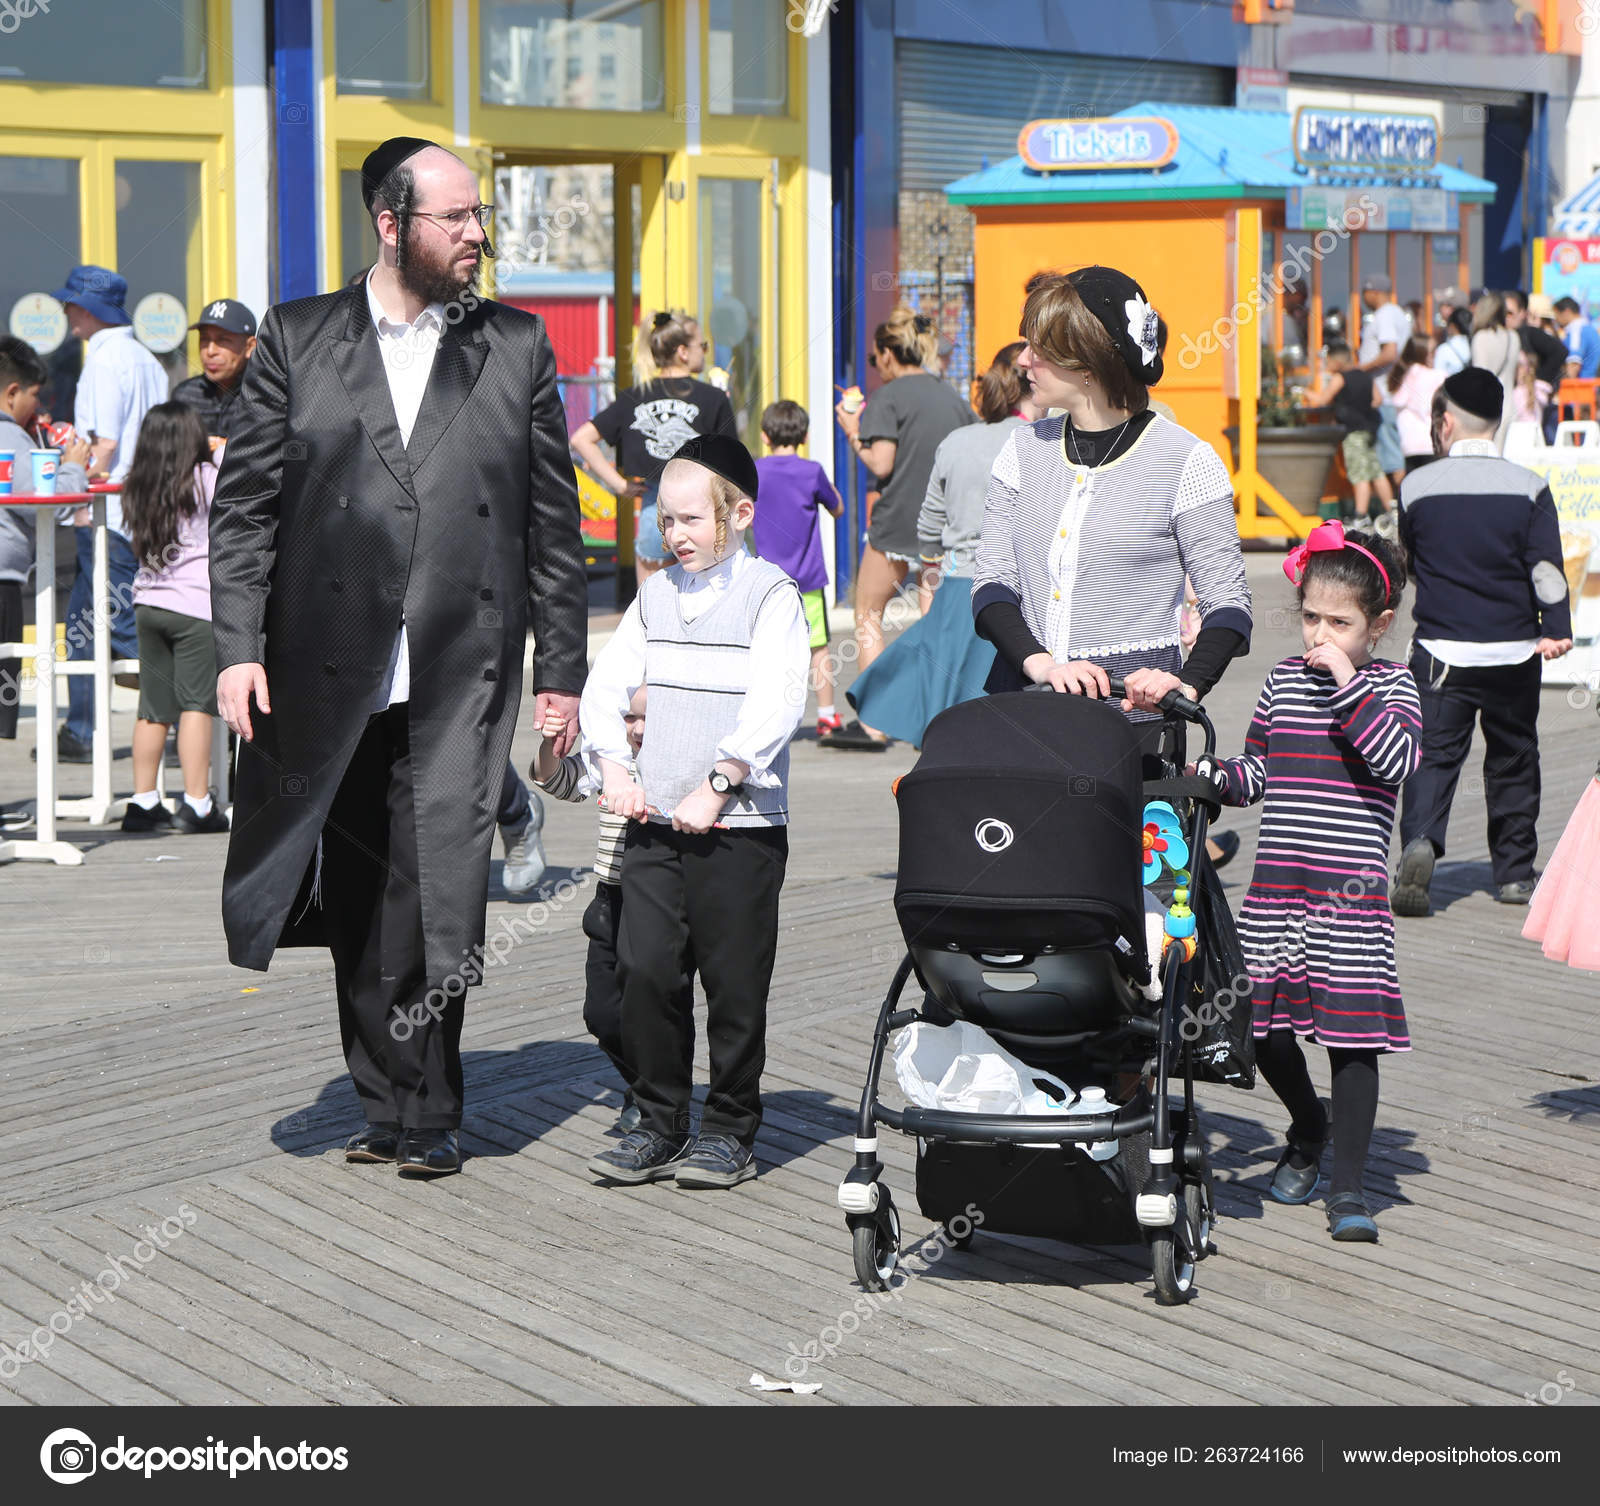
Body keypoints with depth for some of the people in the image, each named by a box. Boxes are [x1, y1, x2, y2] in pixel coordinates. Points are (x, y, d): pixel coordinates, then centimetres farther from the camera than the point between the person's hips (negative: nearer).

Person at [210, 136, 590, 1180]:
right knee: (360, 904, 8)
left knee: (432, 900, -6)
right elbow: (244, 502, 5)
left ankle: (425, 1117, 5)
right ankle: (388, 1106, 20)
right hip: (329, 676, 1)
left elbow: (553, 522, 11)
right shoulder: (297, 340, 7)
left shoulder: (518, 348, 10)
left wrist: (561, 666, 7)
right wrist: (239, 645, -4)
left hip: (461, 675, -1)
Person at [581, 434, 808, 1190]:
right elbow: (603, 685, 14)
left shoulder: (771, 594, -5)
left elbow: (775, 704, -14)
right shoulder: (657, 595, 12)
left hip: (740, 825, -5)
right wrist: (614, 770, -1)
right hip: (654, 823, 5)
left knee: (734, 985, 1)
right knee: (644, 972, 1)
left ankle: (730, 1133, 13)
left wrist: (717, 787, -18)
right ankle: (659, 1125, 13)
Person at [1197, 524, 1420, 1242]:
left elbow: (1398, 759, -18)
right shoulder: (1283, 680, 11)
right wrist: (1213, 776, 0)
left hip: (1351, 886, -4)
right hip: (1276, 882, 4)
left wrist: (1348, 687, -20)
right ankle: (1308, 1127, 34)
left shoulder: (1390, 685, 0)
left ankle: (1347, 1186, 5)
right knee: (1265, 1027, 4)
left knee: (1352, 1034, -4)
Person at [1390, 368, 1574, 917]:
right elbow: (1546, 565, -11)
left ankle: (1419, 841, -27)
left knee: (1432, 754, -1)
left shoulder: (1417, 487, -1)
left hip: (1440, 651, -1)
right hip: (1514, 652, 1)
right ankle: (1515, 872, 20)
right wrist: (1557, 629, -12)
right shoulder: (1529, 489, -3)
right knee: (1513, 759, 14)